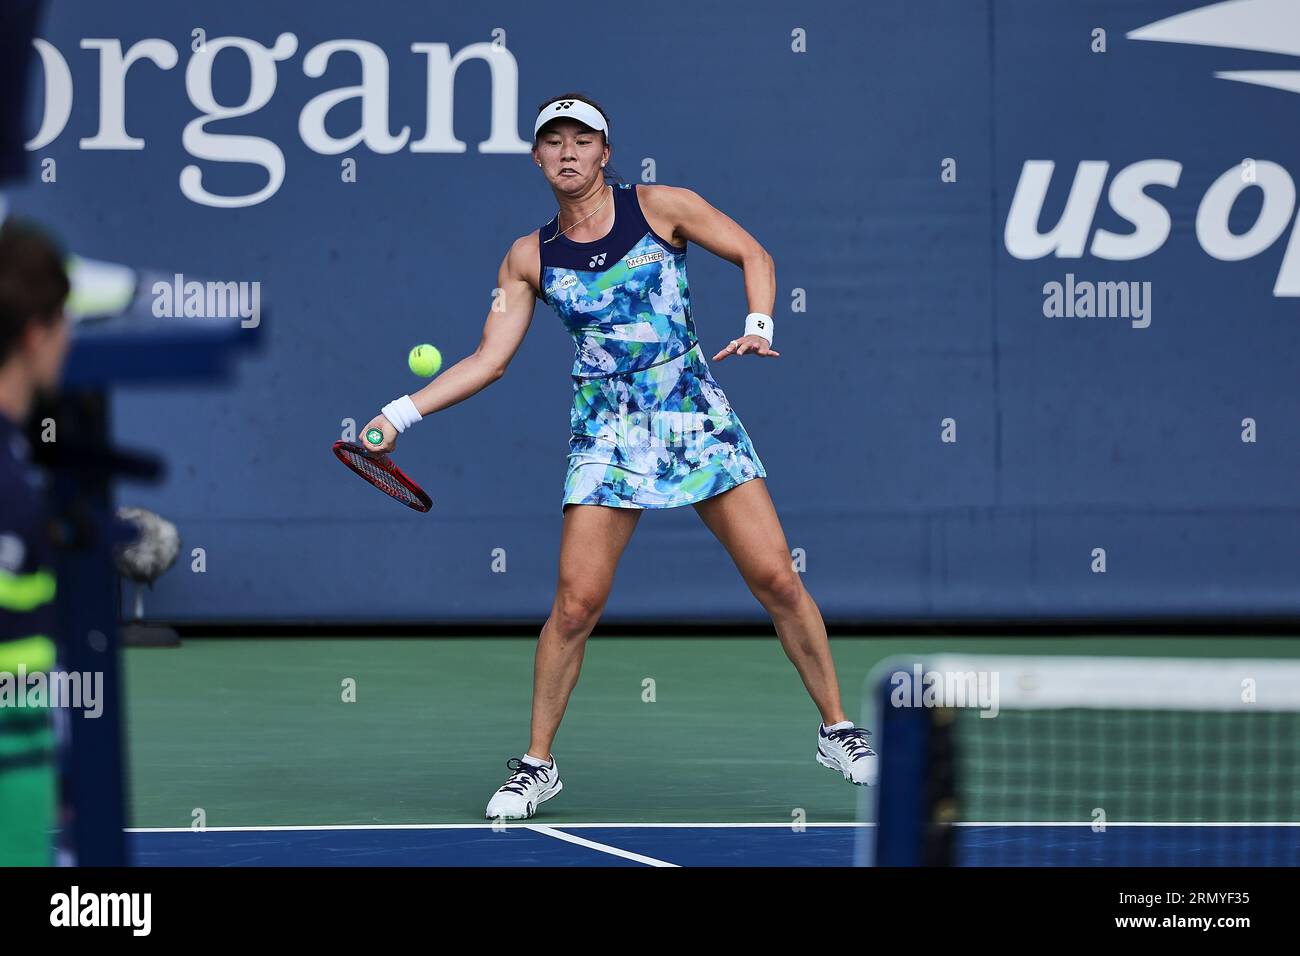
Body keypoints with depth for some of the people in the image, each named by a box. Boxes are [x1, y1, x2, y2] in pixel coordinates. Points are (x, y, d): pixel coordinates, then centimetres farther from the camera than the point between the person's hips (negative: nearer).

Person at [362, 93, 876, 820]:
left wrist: (759, 327, -12)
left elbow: (753, 254, 6)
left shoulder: (662, 208, 1)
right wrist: (403, 413, -2)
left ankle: (837, 730, 12)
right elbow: (489, 360, 6)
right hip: (608, 434, 1)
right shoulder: (530, 258, 6)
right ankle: (537, 764, 7)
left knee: (777, 578, -4)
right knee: (576, 604, -8)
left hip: (698, 418, -1)